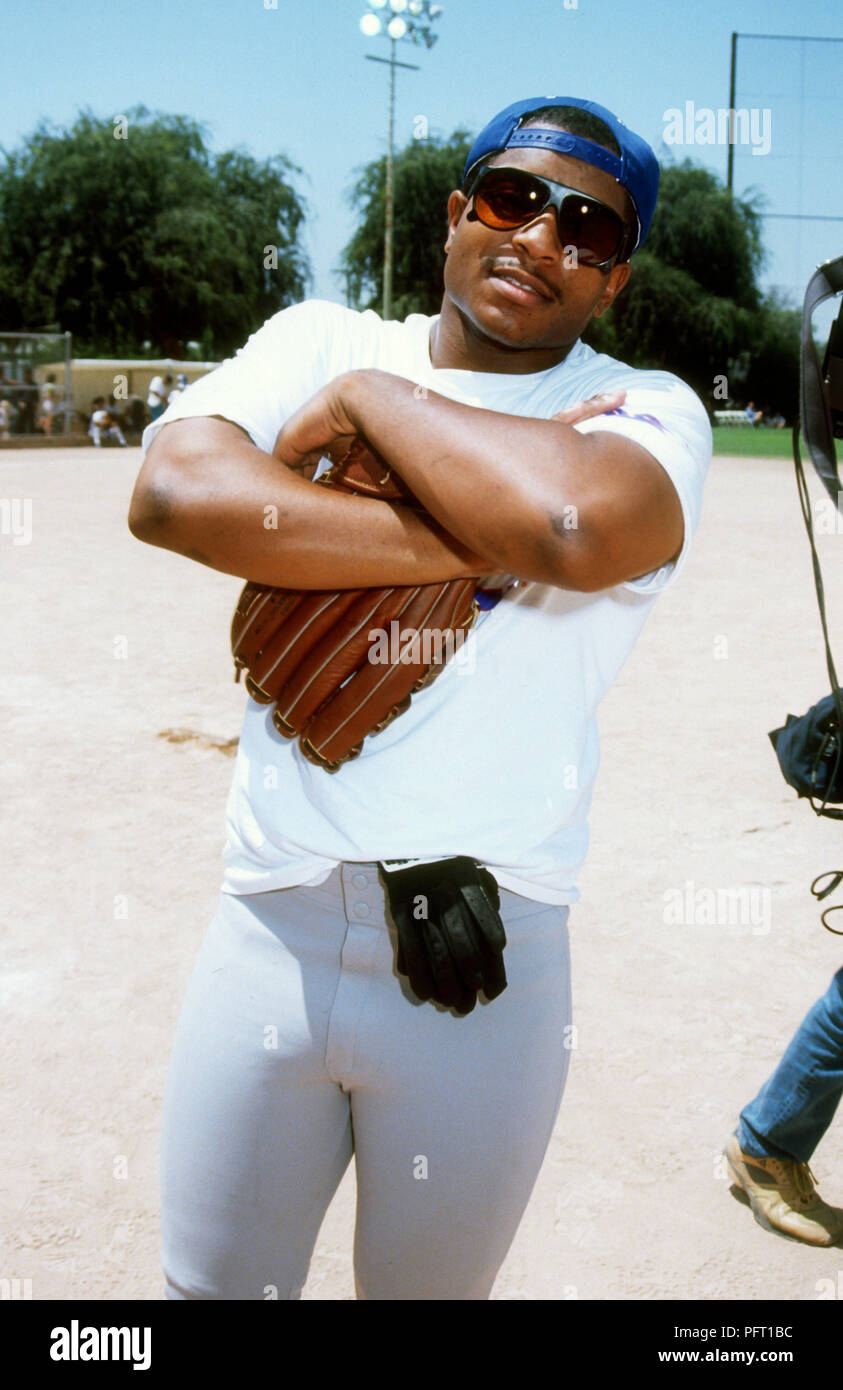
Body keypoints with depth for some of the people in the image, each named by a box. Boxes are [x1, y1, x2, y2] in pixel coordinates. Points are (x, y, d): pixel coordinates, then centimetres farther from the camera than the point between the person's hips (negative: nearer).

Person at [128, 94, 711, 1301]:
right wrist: (481, 541, -19)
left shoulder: (650, 412, -2)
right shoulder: (321, 341, 5)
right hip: (268, 938, 2)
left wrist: (368, 398, -13)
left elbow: (583, 524, -28)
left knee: (428, 1286, 17)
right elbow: (171, 492, -16)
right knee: (212, 1287, 16)